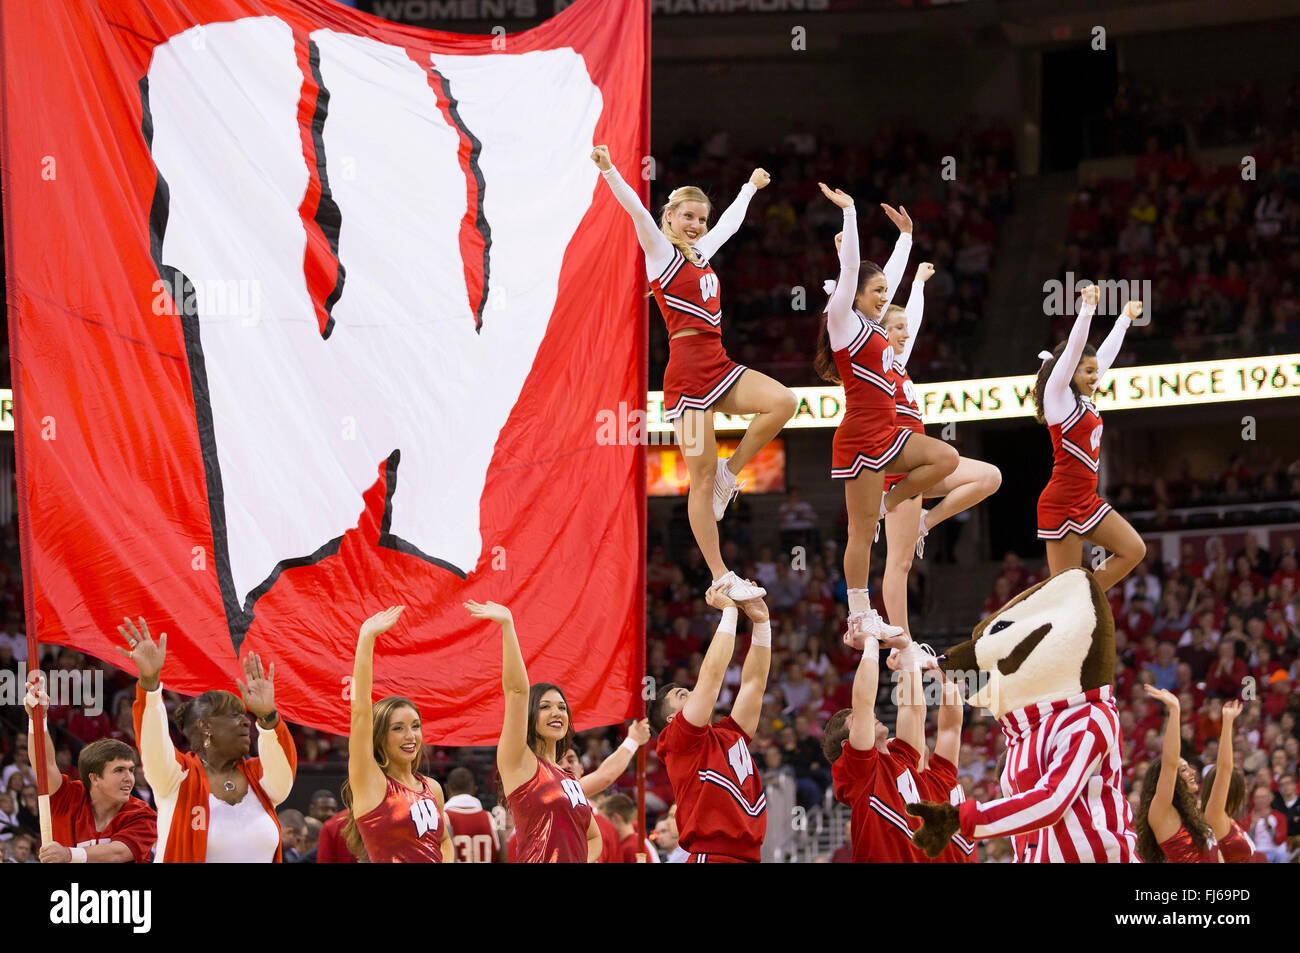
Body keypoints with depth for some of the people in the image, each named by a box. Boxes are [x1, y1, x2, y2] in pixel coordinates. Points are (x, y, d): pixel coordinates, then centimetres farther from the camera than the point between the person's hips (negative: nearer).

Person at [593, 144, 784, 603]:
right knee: (702, 476, -6)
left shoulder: (701, 252, 19)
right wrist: (608, 171, -31)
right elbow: (637, 210, -17)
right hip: (687, 369, -7)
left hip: (718, 366, 7)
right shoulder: (661, 251, 0)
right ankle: (721, 578, -4)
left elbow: (731, 221, 38)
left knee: (783, 401, -18)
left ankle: (729, 474, 0)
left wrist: (751, 186, 50)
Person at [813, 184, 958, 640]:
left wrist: (905, 234, 29)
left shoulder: (871, 325, 15)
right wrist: (849, 212, -17)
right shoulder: (844, 321, -6)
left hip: (885, 434, 9)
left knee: (945, 458, -6)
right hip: (860, 437, -9)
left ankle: (886, 504, 6)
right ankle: (859, 617, -3)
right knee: (862, 531, -6)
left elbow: (893, 274, 27)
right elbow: (850, 268, -15)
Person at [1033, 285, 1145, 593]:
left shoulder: (1083, 400, 13)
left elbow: (1106, 354, 23)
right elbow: (1073, 350, -18)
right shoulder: (1057, 396, -8)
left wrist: (1126, 317, 30)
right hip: (1061, 502, -9)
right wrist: (1087, 308, -23)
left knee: (1134, 550, 1)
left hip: (1087, 501, 9)